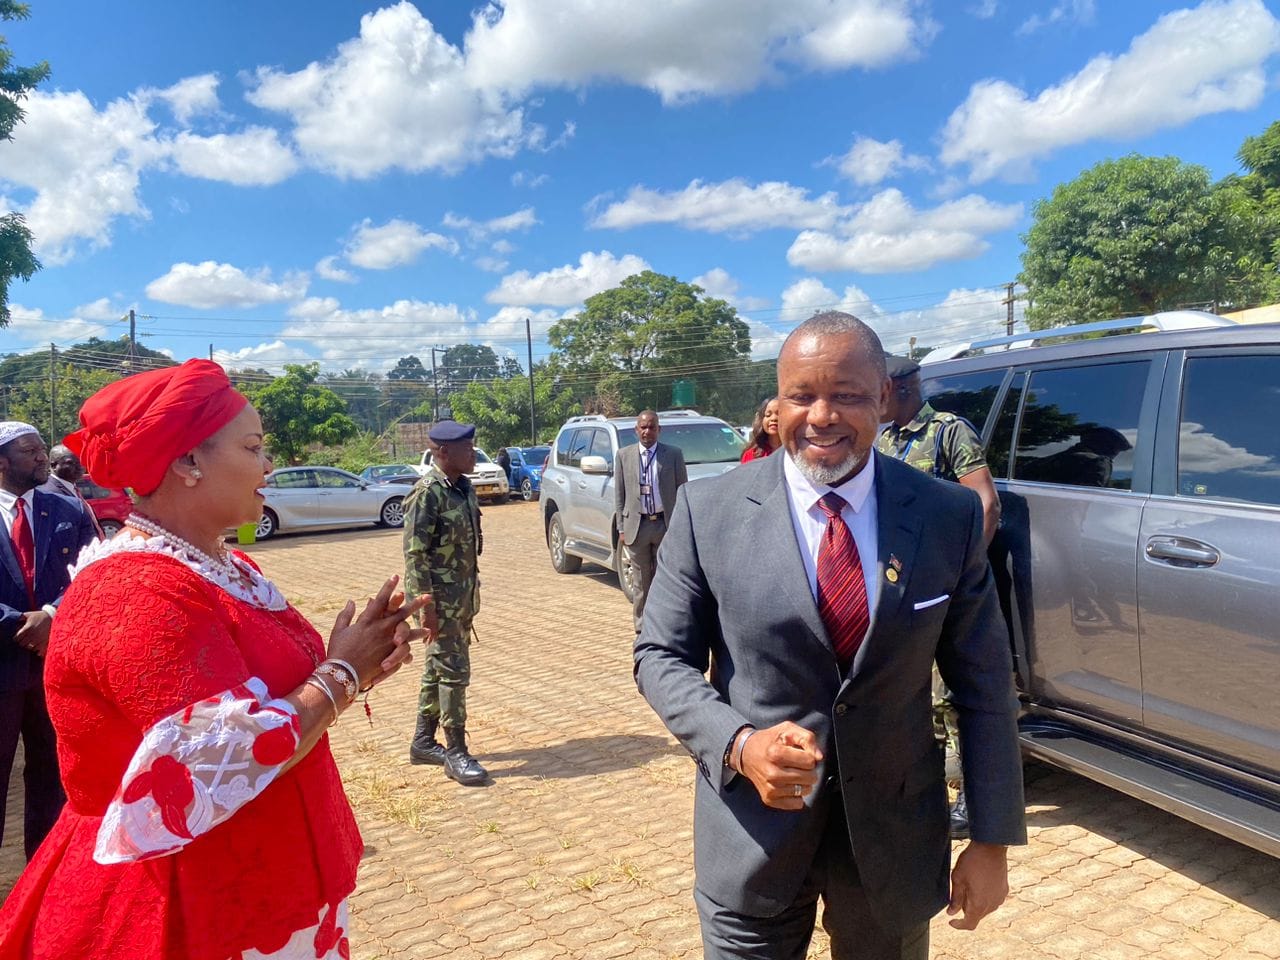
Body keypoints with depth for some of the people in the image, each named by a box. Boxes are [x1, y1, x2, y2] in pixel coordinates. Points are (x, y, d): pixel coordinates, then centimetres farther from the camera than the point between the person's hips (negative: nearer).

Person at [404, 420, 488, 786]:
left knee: (437, 669, 17)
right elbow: (415, 553, -19)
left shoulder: (463, 487, 8)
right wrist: (426, 605, -21)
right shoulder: (427, 493, -17)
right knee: (453, 672, -3)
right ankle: (456, 753, 8)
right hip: (441, 598, -8)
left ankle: (423, 741, 29)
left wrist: (472, 592, 16)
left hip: (462, 595, 8)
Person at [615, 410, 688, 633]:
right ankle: (642, 630, 17)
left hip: (666, 524, -1)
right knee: (641, 583, 7)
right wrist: (621, 528, 1)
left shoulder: (674, 454, 2)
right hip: (637, 525, 1)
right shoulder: (624, 455, 6)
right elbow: (619, 495, 7)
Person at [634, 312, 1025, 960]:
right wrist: (740, 744, -20)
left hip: (895, 834, 2)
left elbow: (983, 685, -1)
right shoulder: (709, 511, -11)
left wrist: (991, 840, -1)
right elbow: (661, 657, -4)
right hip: (753, 833, -1)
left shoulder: (950, 517, -7)